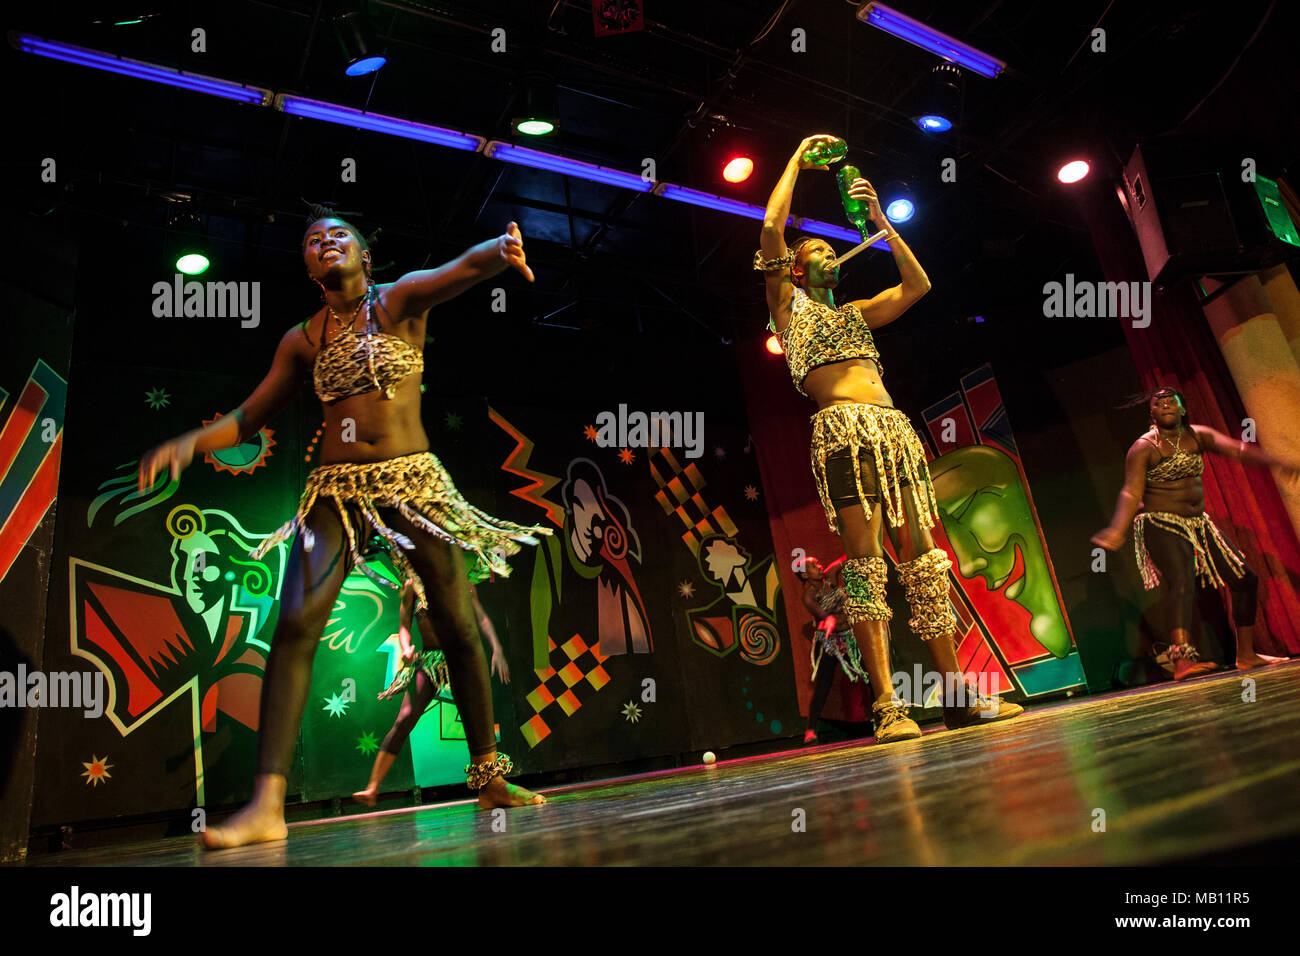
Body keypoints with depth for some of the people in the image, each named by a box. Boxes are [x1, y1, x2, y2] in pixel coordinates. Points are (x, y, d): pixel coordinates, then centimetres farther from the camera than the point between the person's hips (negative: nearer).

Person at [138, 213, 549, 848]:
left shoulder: (399, 300, 3)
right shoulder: (303, 340, 12)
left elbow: (461, 268, -16)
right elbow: (250, 416, 17)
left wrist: (499, 248, -38)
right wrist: (191, 441, -1)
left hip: (414, 482, -2)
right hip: (336, 492, 3)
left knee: (458, 627, -2)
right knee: (294, 626, -15)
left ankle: (489, 777, 13)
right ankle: (267, 804, -10)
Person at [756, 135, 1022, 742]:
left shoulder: (854, 314, 32)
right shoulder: (788, 305, 15)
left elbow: (917, 285, 31)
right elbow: (772, 227, 5)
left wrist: (879, 221, 30)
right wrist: (798, 158, 17)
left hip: (894, 430, 6)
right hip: (843, 429, -6)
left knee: (923, 558, 0)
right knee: (864, 559, -13)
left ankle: (957, 694, 4)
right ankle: (888, 706, -13)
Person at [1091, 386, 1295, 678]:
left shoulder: (1197, 436, 10)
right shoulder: (1144, 448, -9)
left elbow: (1236, 449, -6)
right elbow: (1131, 492, -19)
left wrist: (1274, 462, -24)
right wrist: (1118, 529, -35)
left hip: (1199, 524, 7)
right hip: (1162, 526, -7)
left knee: (1245, 579, 9)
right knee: (1182, 582, -28)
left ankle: (1246, 654, 22)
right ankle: (1182, 660, -37)